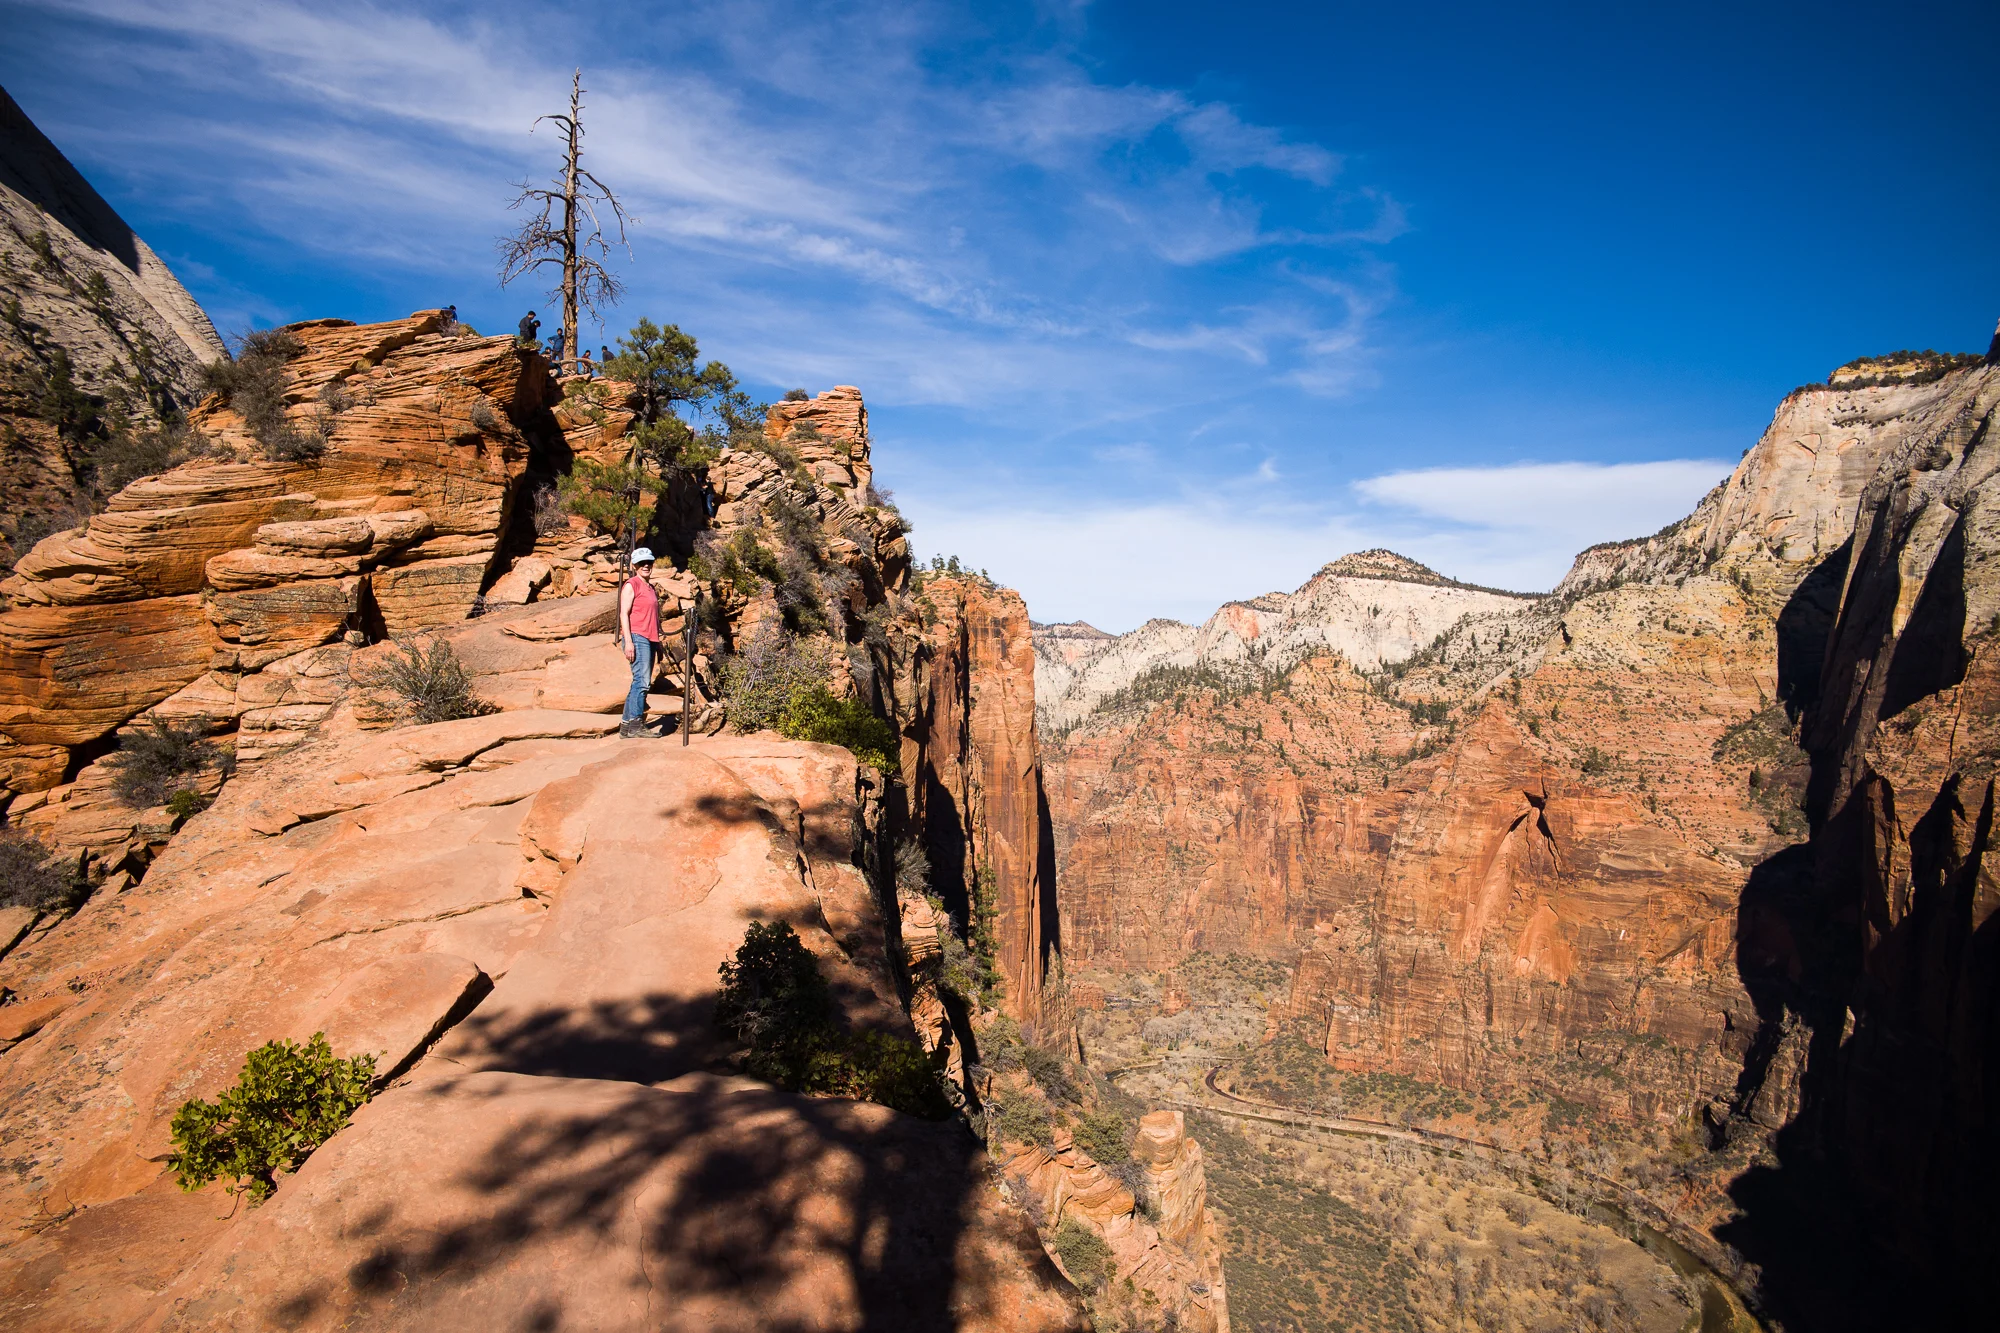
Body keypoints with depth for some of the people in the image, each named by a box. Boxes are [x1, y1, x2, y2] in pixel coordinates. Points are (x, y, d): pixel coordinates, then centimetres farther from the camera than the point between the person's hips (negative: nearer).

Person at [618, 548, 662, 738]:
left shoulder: (651, 587, 22)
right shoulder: (631, 585, -2)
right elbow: (624, 614, -9)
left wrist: (658, 643, 23)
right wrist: (628, 641, -18)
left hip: (650, 639, 9)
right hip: (636, 637, -9)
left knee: (642, 682, 8)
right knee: (642, 680, -16)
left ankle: (626, 725, 13)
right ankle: (635, 724, -17)